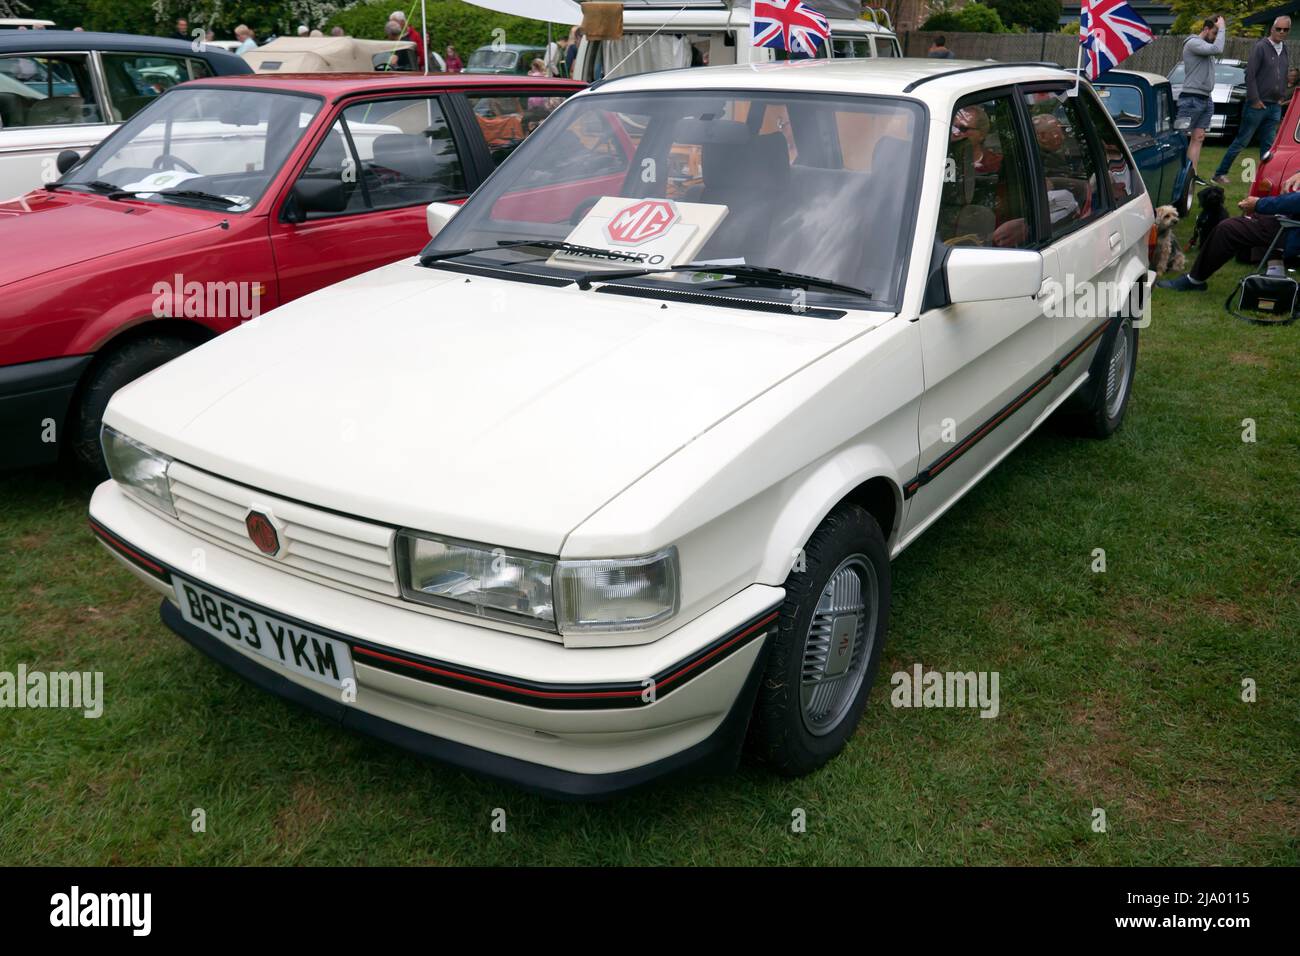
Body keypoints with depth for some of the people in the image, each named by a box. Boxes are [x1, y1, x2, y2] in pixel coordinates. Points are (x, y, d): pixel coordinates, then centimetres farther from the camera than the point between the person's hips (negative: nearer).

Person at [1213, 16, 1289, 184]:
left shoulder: (1286, 51, 12)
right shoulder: (1260, 47, -9)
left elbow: (1285, 76, 22)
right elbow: (1250, 74, -13)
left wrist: (1282, 97, 13)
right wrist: (1254, 99, -15)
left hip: (1275, 106, 6)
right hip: (1258, 105, -6)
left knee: (1268, 144, 6)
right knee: (1242, 141, -2)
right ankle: (1220, 173, 5)